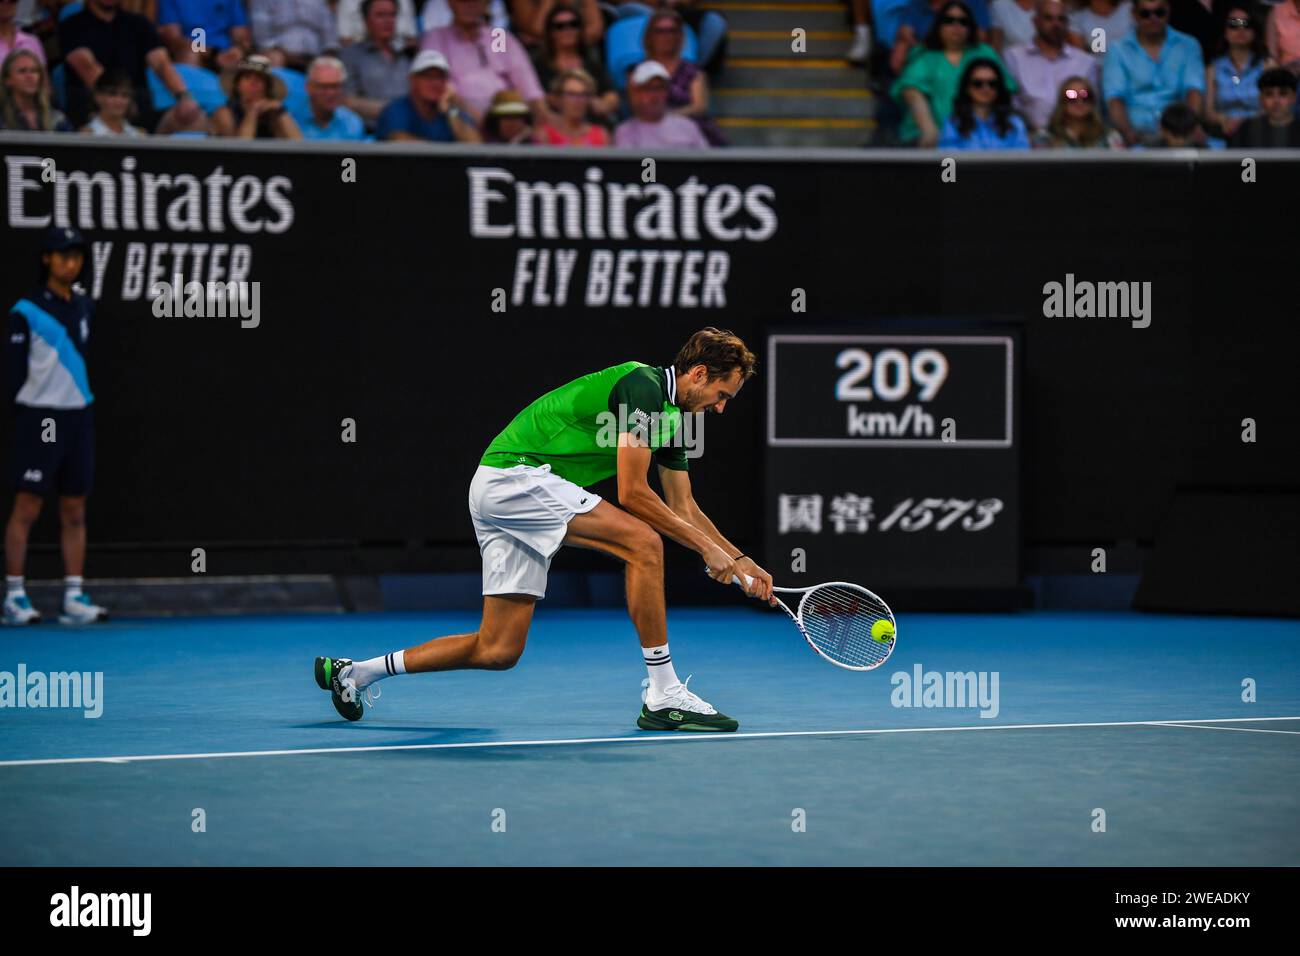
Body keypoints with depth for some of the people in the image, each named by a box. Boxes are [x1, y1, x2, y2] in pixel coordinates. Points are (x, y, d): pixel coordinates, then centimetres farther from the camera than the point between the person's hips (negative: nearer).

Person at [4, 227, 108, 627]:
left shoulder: (85, 307, 11)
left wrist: (87, 399, 12)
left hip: (79, 416, 6)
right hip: (39, 417, -6)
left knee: (75, 511, 5)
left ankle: (74, 598, 8)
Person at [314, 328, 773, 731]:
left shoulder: (672, 414, 15)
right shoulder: (642, 386, -14)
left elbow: (683, 508, 23)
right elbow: (632, 493, -18)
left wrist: (739, 561, 16)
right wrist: (707, 547, -13)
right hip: (516, 475, -10)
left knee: (498, 650, 7)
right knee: (643, 542, -21)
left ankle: (354, 671, 17)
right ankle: (662, 696, -17)